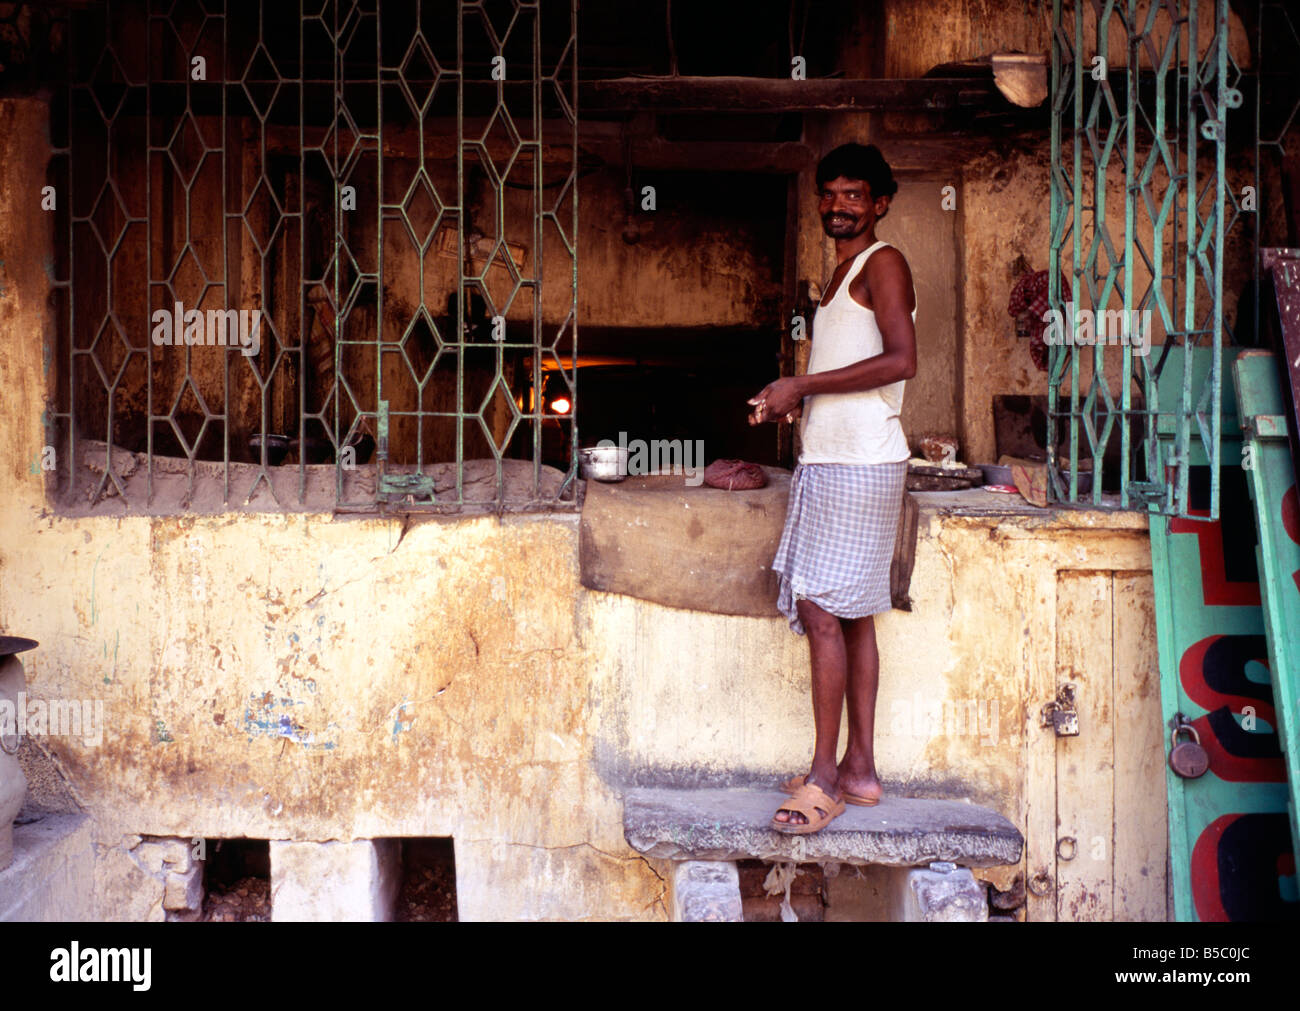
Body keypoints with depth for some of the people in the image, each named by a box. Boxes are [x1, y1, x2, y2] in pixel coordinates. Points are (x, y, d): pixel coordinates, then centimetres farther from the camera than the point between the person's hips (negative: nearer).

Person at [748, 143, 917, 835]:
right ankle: (859, 769, 14)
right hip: (829, 461, 10)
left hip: (858, 466, -10)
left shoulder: (882, 264, -7)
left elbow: (900, 360, -20)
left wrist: (802, 384, -16)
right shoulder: (841, 276, 22)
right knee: (851, 614, 9)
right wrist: (792, 401, 9)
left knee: (822, 610, -12)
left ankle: (824, 780, -10)